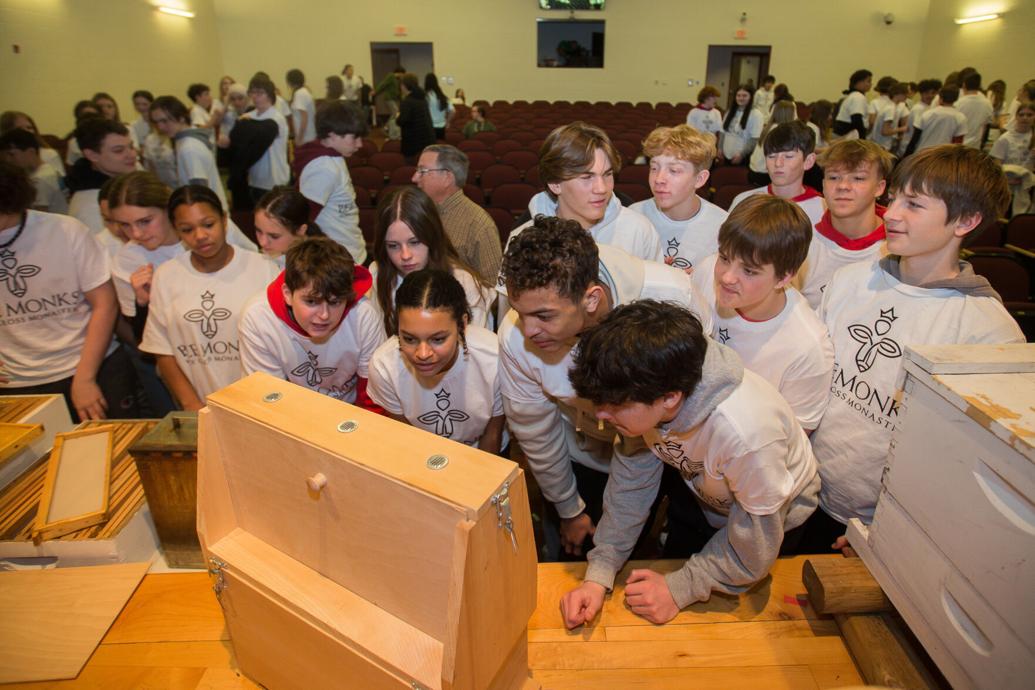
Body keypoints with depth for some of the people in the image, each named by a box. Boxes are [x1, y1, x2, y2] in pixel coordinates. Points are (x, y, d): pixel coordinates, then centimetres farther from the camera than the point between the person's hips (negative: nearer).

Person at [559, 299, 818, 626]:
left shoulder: (746, 434, -45)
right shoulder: (645, 396, -29)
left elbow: (755, 548, -28)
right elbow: (630, 482, -17)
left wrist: (678, 590, -22)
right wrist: (599, 576, -23)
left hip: (774, 517, -3)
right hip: (699, 496, 4)